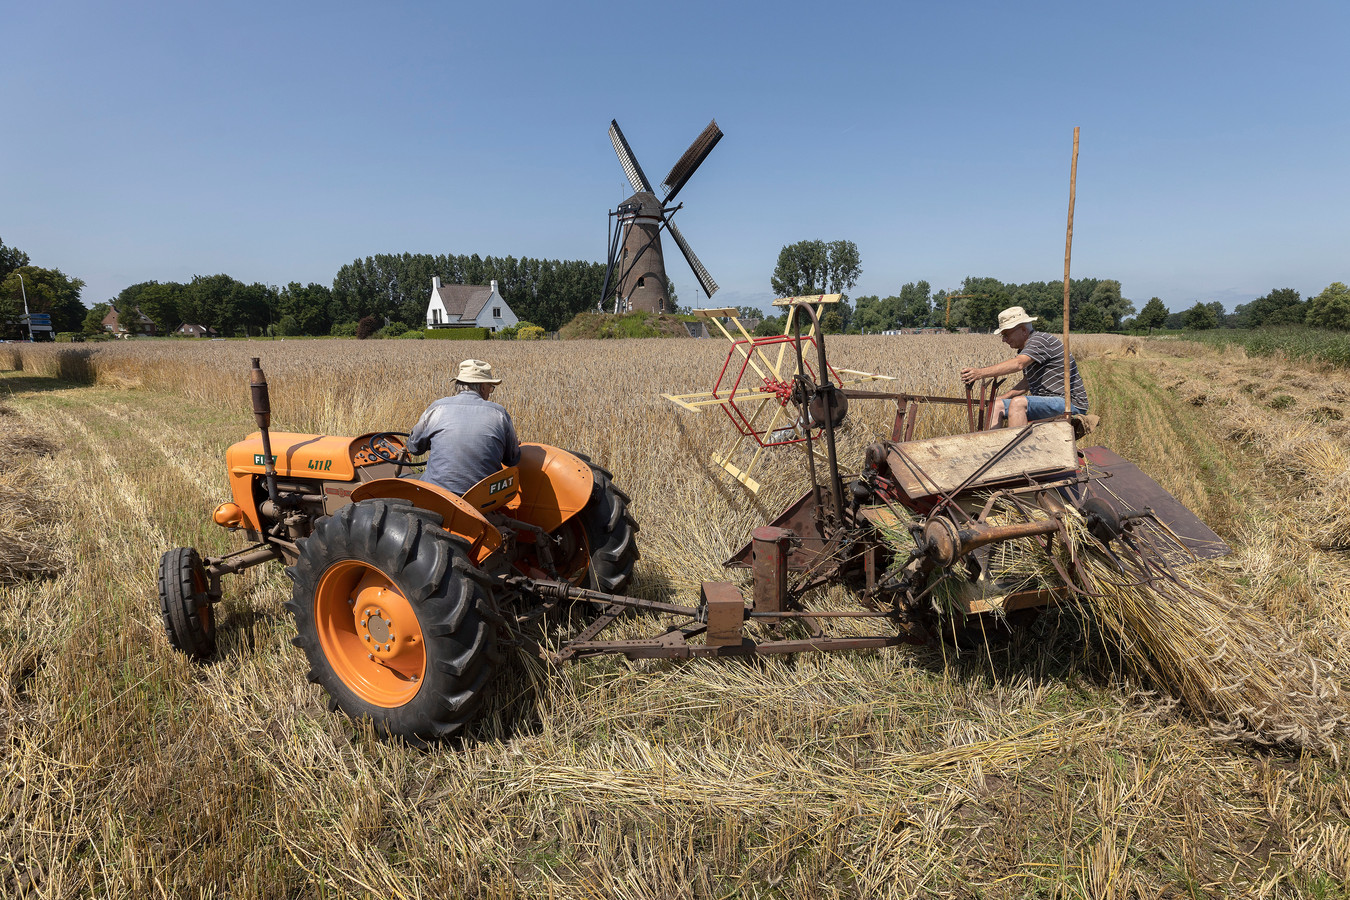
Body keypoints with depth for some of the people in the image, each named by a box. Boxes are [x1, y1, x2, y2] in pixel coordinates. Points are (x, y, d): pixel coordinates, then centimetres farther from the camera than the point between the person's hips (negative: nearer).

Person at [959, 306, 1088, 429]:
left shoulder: (1041, 340, -14)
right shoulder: (1024, 350, 15)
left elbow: (1017, 364, -32)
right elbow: (1027, 383, 27)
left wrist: (981, 372, -41)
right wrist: (1000, 397, 16)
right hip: (1046, 402, 10)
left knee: (1018, 402, -31)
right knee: (996, 406, 1)